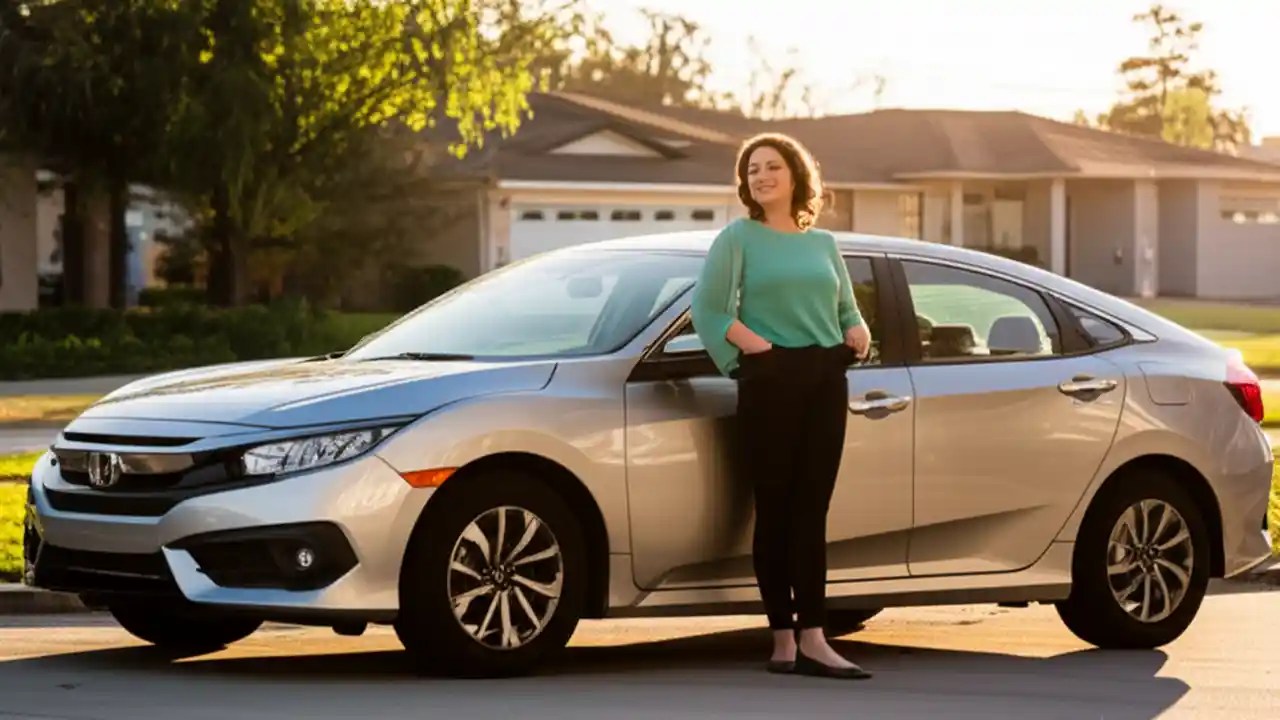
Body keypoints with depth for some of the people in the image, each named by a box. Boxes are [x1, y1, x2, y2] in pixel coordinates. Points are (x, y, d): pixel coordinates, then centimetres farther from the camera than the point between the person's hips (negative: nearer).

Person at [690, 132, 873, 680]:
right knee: (775, 508, -3)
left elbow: (847, 309, 23)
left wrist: (857, 332, 2)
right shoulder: (738, 237, 3)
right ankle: (783, 638, 0)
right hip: (771, 381, -4)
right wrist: (753, 342, -16)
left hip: (825, 379, 4)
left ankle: (811, 639, -6)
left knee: (812, 510, -1)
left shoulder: (823, 243, 17)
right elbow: (708, 307, -5)